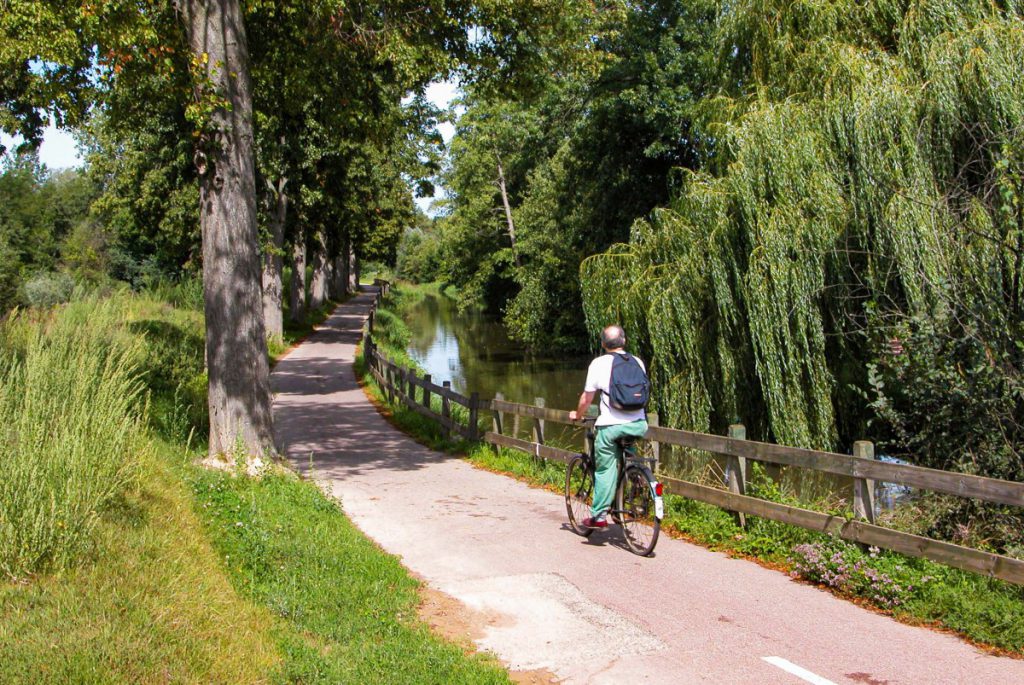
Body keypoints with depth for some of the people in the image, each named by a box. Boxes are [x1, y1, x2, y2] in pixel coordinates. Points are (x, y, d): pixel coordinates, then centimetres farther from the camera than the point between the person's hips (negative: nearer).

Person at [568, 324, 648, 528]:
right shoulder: (637, 362, 10)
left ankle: (599, 515, 5)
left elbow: (587, 397, 1)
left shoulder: (599, 364, -1)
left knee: (605, 470, 4)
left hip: (610, 425, -4)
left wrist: (577, 415, 18)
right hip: (638, 424, 4)